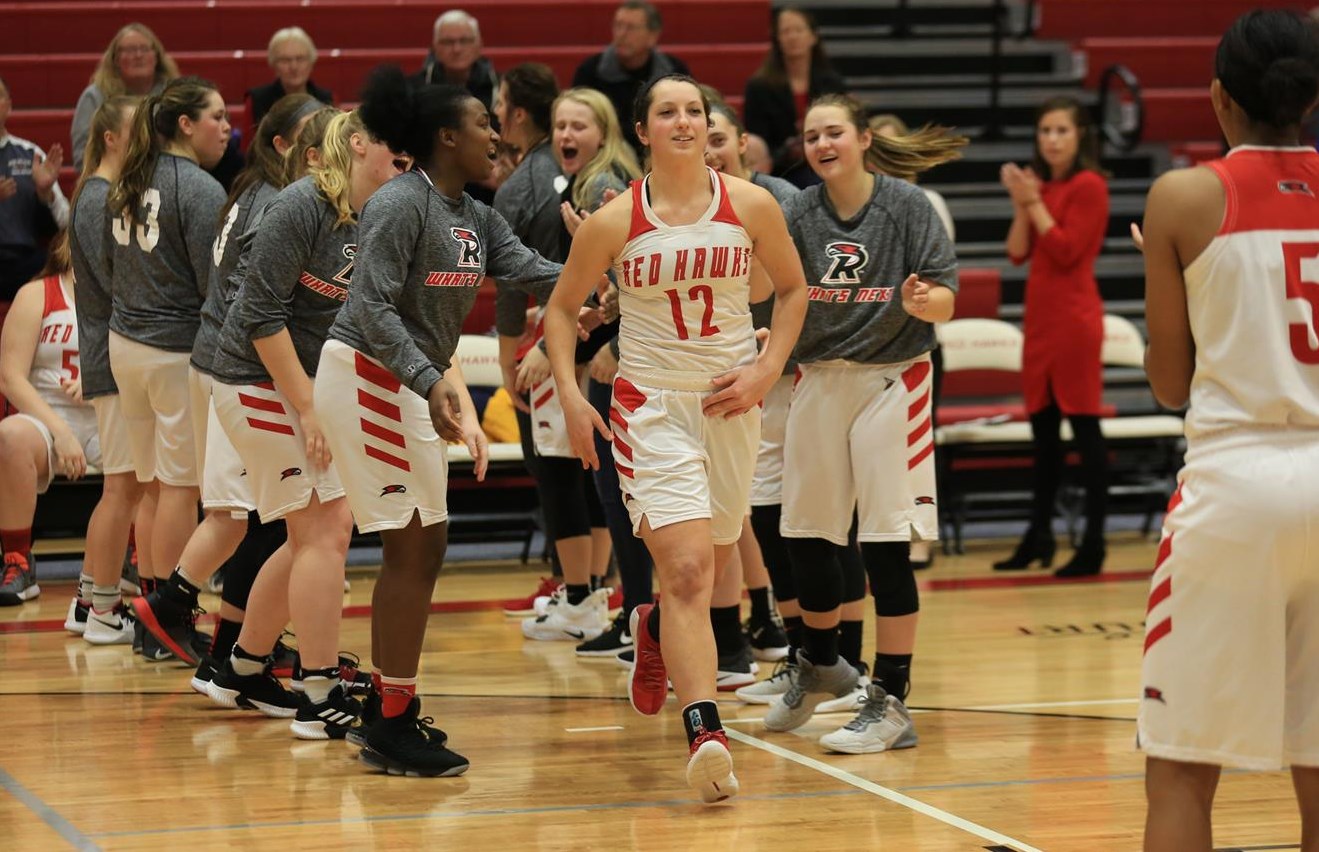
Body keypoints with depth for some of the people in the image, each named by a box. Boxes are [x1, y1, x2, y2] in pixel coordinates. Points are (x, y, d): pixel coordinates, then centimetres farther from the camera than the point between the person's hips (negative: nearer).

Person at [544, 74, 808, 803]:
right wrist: (570, 396, -5)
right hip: (651, 406, -3)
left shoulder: (751, 206, -3)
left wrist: (767, 369, -2)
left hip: (731, 404, 3)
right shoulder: (613, 222, -7)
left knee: (710, 564, 17)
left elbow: (792, 287, 11)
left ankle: (654, 630, 51)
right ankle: (705, 731, -22)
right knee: (688, 570, -17)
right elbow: (562, 308, 6)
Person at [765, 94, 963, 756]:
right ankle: (820, 666, 36)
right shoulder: (801, 213, 0)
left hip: (891, 379, -4)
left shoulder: (906, 205, -10)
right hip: (819, 379, 4)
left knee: (886, 543, -7)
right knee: (806, 534, 11)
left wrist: (923, 301, -33)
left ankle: (890, 701, 0)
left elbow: (945, 300, -12)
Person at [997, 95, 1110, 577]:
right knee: (1042, 428, 13)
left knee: (1084, 427, -5)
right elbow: (1018, 253, 9)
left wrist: (1035, 203, -11)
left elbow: (1066, 250, -15)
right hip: (1040, 317, 8)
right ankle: (1038, 538, 21)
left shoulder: (1088, 186, -8)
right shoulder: (1044, 186, 14)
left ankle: (1093, 546, -4)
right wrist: (1021, 203, -3)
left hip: (1073, 318, -8)